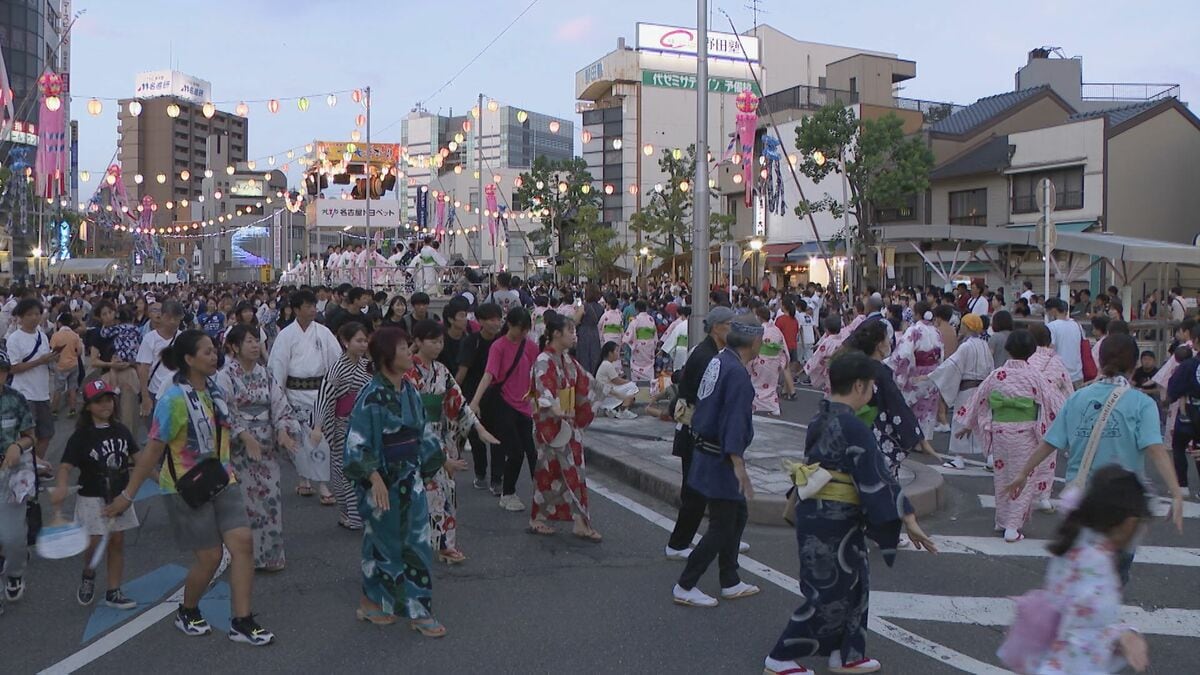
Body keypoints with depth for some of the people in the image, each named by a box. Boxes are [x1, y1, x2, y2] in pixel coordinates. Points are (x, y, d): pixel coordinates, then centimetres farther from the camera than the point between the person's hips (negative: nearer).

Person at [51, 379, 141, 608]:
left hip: (119, 496, 4)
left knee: (117, 542, 8)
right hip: (92, 497, -4)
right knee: (95, 542, -8)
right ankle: (88, 574, 26)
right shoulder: (81, 437, -11)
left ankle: (113, 593, 18)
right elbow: (66, 466, -18)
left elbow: (136, 457, 13)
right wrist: (61, 487, -36)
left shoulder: (121, 431, 2)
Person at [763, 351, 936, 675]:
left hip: (813, 512, 9)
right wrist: (908, 520, -18)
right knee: (827, 593, 4)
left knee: (852, 582, 20)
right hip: (833, 519, -9)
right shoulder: (852, 426, -21)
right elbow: (876, 477, -22)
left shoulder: (821, 418, 6)